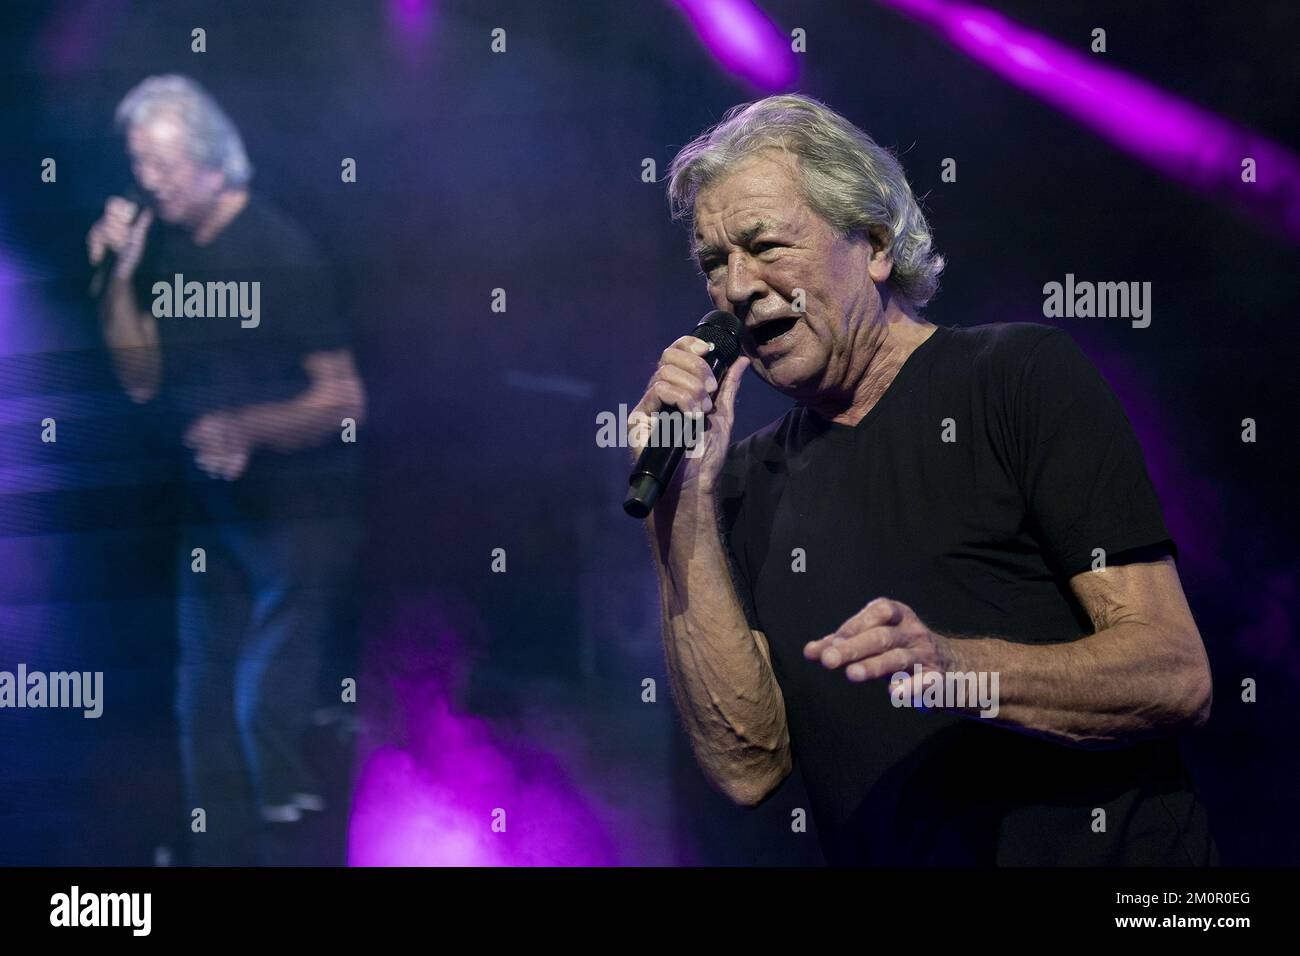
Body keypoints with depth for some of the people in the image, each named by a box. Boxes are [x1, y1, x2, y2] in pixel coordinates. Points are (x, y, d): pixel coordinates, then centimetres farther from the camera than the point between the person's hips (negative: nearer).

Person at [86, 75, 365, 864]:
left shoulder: (280, 249, -15)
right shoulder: (161, 245, 4)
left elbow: (343, 398, -14)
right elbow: (143, 378, 5)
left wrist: (249, 428, -30)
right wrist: (120, 277, -8)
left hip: (297, 510, -7)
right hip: (210, 506, 7)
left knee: (271, 708, -11)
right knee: (207, 708, 11)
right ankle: (226, 856, 21)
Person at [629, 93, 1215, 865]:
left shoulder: (1025, 374, 0)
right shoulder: (752, 479, 13)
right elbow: (749, 765, 1)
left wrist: (956, 670, -22)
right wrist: (685, 505, -3)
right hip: (883, 859, 3)